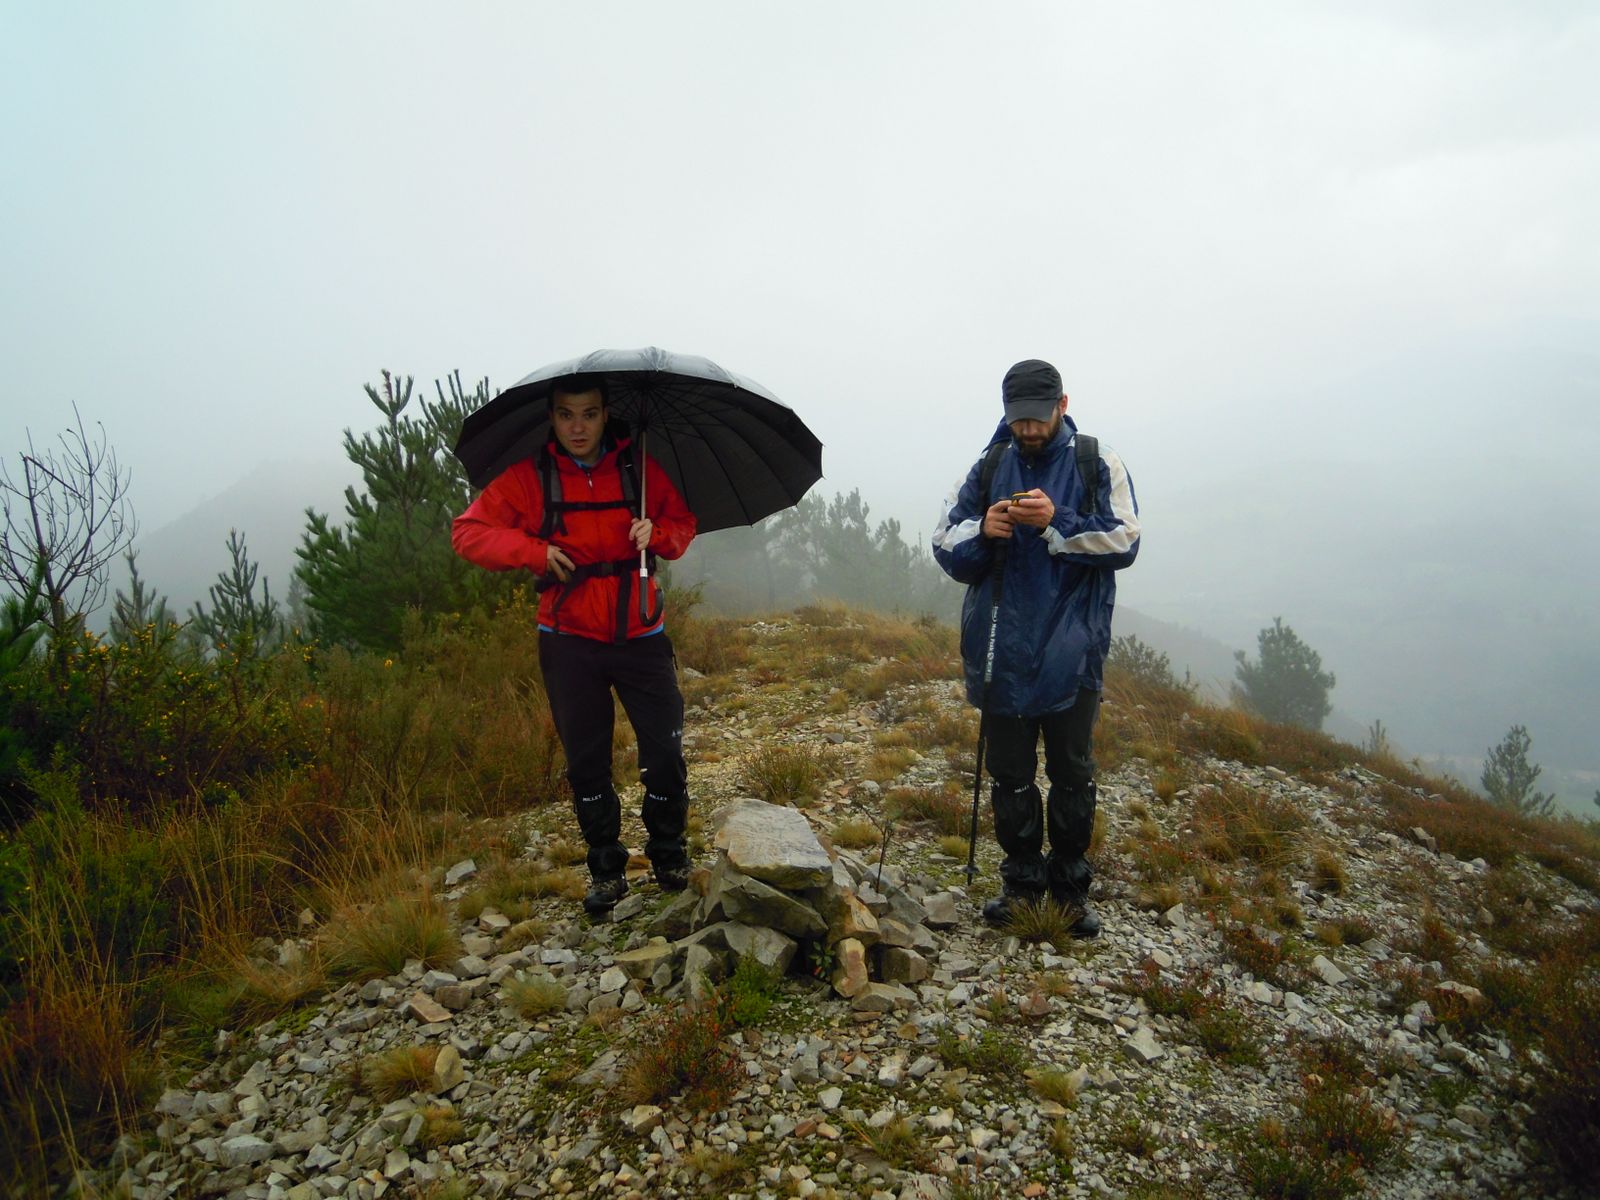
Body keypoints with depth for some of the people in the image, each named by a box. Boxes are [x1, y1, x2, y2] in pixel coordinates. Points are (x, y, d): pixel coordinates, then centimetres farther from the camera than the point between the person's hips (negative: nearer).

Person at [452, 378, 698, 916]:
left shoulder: (640, 468, 0)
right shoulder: (529, 477, -4)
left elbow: (683, 524, 11)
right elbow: (467, 531, -4)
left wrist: (657, 532, -12)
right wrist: (534, 550, -18)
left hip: (640, 636, 0)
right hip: (570, 643, 0)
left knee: (665, 754, -1)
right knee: (586, 763, 9)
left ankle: (669, 858, 22)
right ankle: (606, 869, 25)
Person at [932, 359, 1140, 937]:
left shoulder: (1098, 465, 1)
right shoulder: (988, 469, 8)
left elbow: (1124, 541, -9)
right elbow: (945, 548, 5)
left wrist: (1056, 522, -22)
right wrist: (982, 532, -16)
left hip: (1071, 653, -2)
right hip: (1001, 650, 3)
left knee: (1072, 775, 7)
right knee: (1010, 776, 10)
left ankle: (1071, 885, 22)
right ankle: (1022, 881, 25)